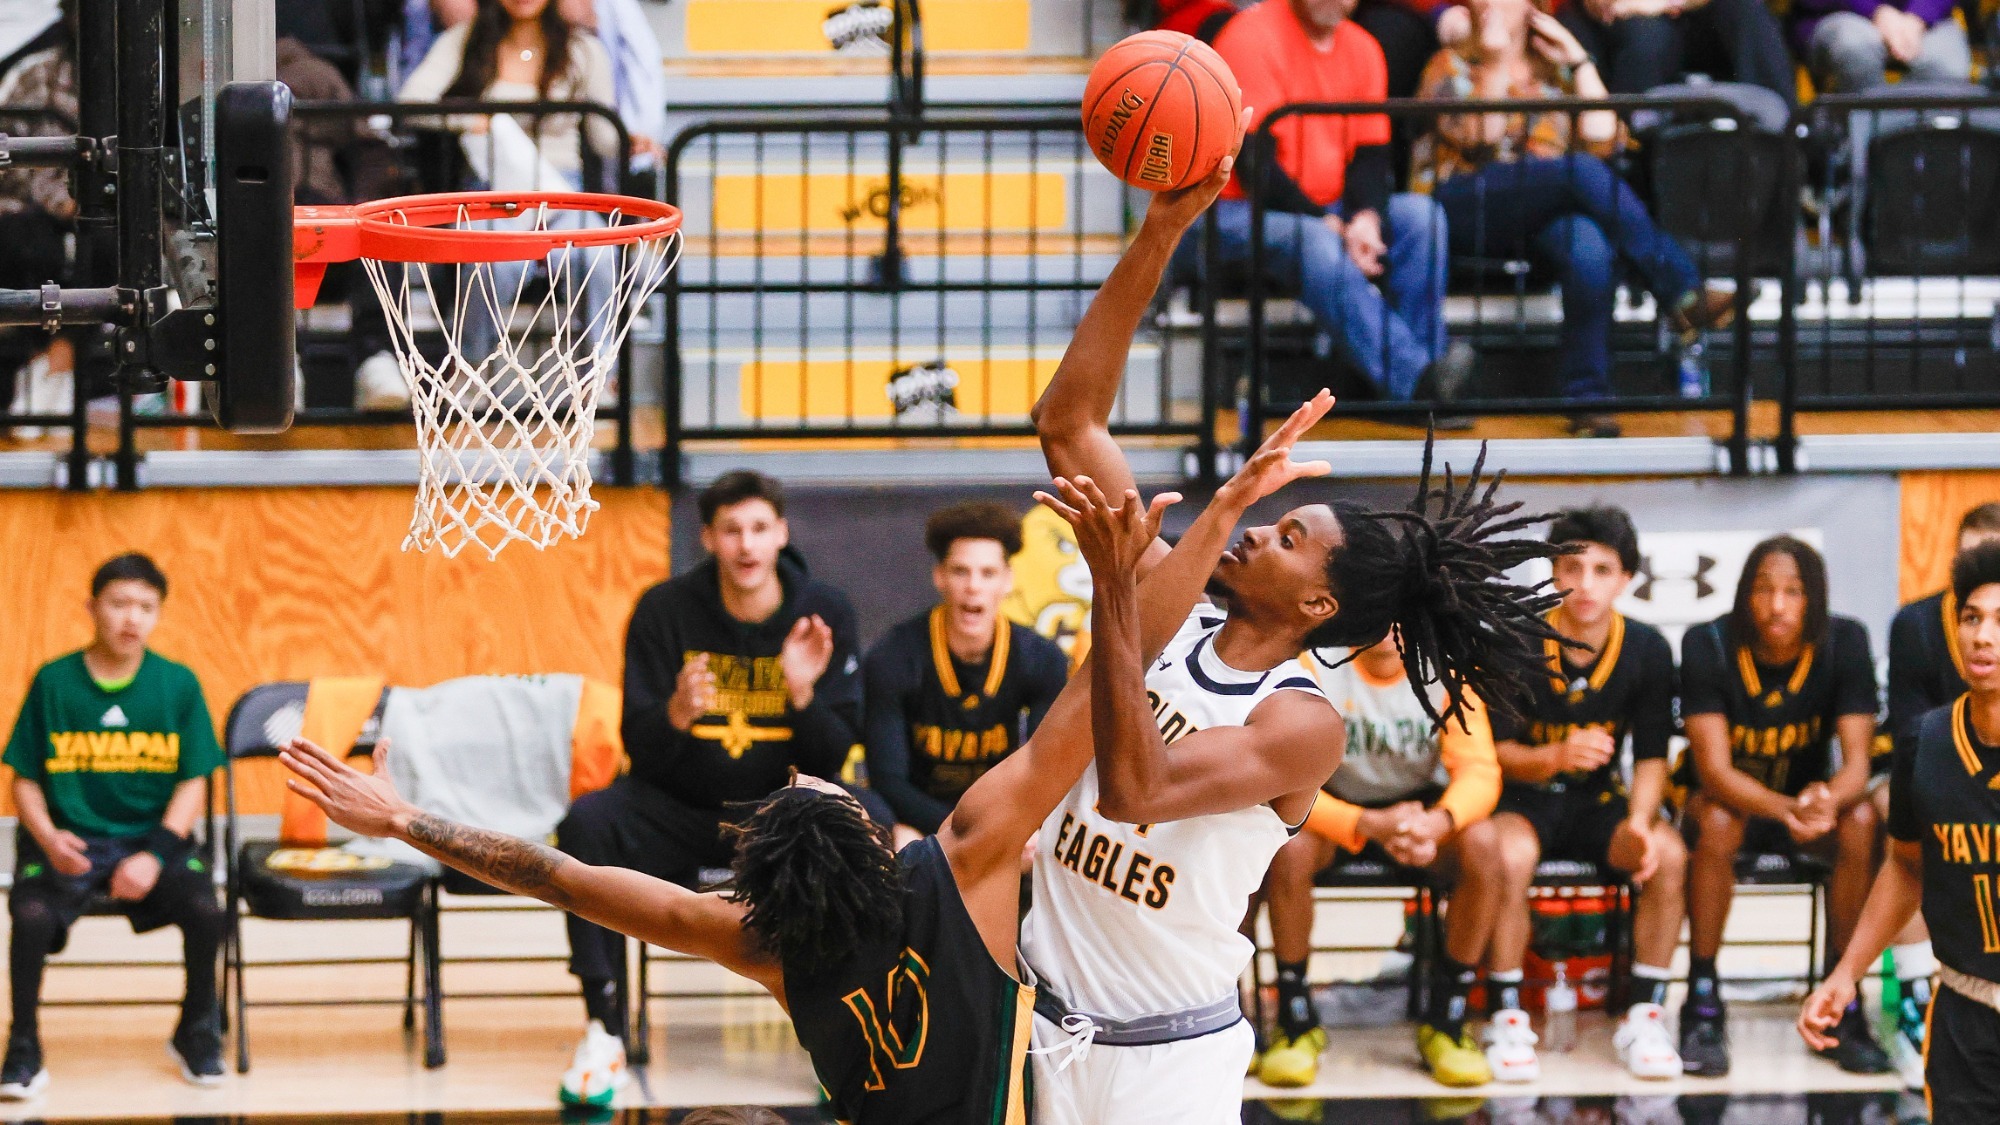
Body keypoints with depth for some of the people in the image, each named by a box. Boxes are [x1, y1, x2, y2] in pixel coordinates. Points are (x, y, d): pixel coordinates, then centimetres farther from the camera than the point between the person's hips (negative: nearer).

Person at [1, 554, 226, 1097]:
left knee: (204, 909, -25)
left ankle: (196, 1033, 4)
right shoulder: (54, 682, 0)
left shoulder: (178, 684, 1)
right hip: (69, 841, -1)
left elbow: (192, 783, 1)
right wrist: (48, 837, -16)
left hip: (154, 835, 1)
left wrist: (154, 854, -14)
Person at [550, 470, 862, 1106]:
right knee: (588, 821, -29)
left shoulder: (825, 615, -5)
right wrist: (678, 713, -30)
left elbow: (832, 759, -6)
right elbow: (641, 750, -7)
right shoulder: (665, 611, -7)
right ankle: (603, 1032, -24)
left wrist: (804, 693, -26)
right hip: (682, 809, 0)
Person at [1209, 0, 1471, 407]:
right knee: (1316, 246, -36)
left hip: (1328, 211, 7)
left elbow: (1371, 154, 6)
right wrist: (1327, 225, -20)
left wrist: (1366, 218, -16)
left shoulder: (1362, 49, 9)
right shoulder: (1252, 36, -12)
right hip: (1240, 210, -7)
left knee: (1421, 217, -15)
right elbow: (1253, 159, -18)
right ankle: (1413, 377, -45)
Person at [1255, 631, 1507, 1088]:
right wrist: (1368, 825, -41)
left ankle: (1443, 1022, -13)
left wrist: (1439, 822, -41)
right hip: (1336, 807, -2)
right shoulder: (1315, 662, -21)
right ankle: (1296, 1019, -13)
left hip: (1417, 806, 2)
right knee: (1289, 848, -34)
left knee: (1482, 844, -29)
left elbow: (1479, 769, -18)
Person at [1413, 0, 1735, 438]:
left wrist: (1579, 61, 7)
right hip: (1460, 209, -3)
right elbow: (1478, 134, -8)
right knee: (1583, 171, -32)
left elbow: (1602, 139, 6)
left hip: (1541, 219, 3)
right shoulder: (1451, 67, 13)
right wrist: (1495, 60, -8)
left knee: (1590, 247, -36)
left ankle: (1588, 398, -40)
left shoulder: (1552, 71, 24)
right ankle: (1682, 294, -33)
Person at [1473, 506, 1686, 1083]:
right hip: (1523, 797, -3)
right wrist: (1555, 758, -34)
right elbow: (1496, 751, -11)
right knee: (1510, 856, -37)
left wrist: (1639, 821, -22)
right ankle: (1505, 1019, -24)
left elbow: (1651, 758, -1)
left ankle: (1644, 1015, -16)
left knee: (1669, 855, -28)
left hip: (1597, 799, 3)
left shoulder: (1647, 650, -4)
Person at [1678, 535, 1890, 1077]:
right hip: (1729, 795, -2)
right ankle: (1703, 1005, -26)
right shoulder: (1708, 646, -20)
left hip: (1807, 794, 2)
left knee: (1862, 821, -30)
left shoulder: (1844, 642, -15)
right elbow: (1714, 770, -27)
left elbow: (1856, 764, -20)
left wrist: (1826, 801, -46)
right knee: (1718, 821, -36)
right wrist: (1787, 809, -47)